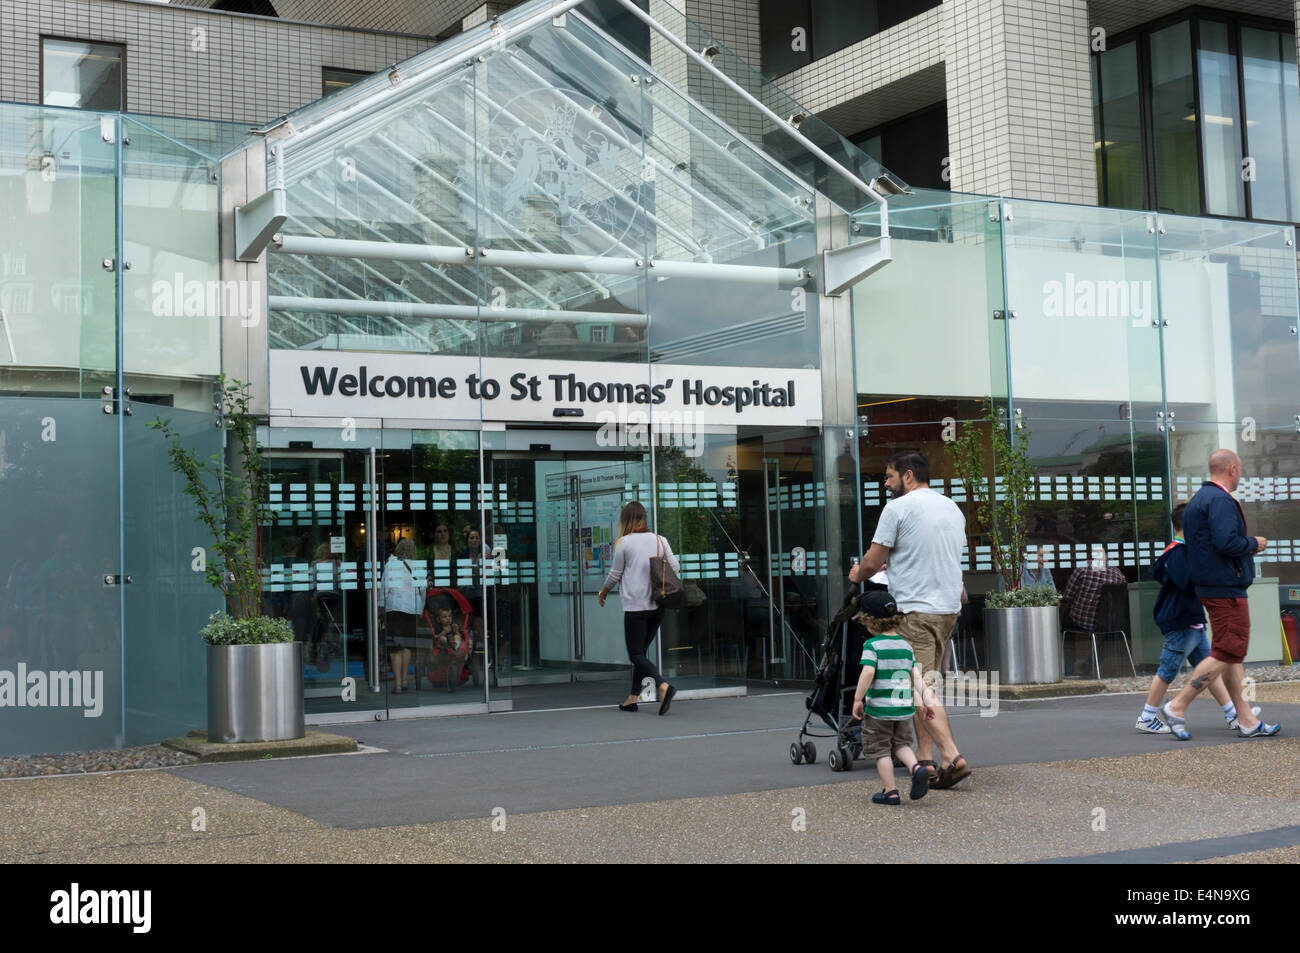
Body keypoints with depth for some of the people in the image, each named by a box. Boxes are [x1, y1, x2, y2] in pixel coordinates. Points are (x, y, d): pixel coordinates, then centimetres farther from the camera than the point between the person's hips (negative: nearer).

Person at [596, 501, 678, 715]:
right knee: (641, 652, 15)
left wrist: (603, 592, 17)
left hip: (635, 606, -6)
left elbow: (615, 574, 0)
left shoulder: (624, 542, -7)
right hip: (657, 605, 6)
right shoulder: (660, 540, 6)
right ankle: (633, 697, 17)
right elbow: (675, 567, 4)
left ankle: (663, 686, -23)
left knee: (636, 654, -3)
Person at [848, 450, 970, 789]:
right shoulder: (953, 508, 15)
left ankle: (952, 757, -17)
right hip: (950, 607, 8)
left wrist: (857, 575, 17)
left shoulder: (898, 508, -8)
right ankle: (924, 759, 13)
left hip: (916, 610, -8)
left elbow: (871, 562, -6)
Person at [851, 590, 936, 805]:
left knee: (881, 750, 7)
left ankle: (890, 792, 7)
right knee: (901, 744, 20)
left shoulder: (872, 645, -11)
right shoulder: (906, 646, 7)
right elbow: (916, 676, 4)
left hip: (878, 708, -5)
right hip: (904, 707, 5)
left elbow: (868, 672, -23)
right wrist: (926, 701, 6)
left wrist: (858, 699, -17)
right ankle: (916, 767, -7)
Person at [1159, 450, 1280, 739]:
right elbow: (1227, 542, -26)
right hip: (1226, 588, -11)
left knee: (1232, 653, 12)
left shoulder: (1199, 499, 17)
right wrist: (1254, 544, -8)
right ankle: (1177, 707, -9)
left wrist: (1247, 546, 20)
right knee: (1225, 654, -9)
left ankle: (1246, 720, 16)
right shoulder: (1220, 500, -15)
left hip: (1209, 586, 11)